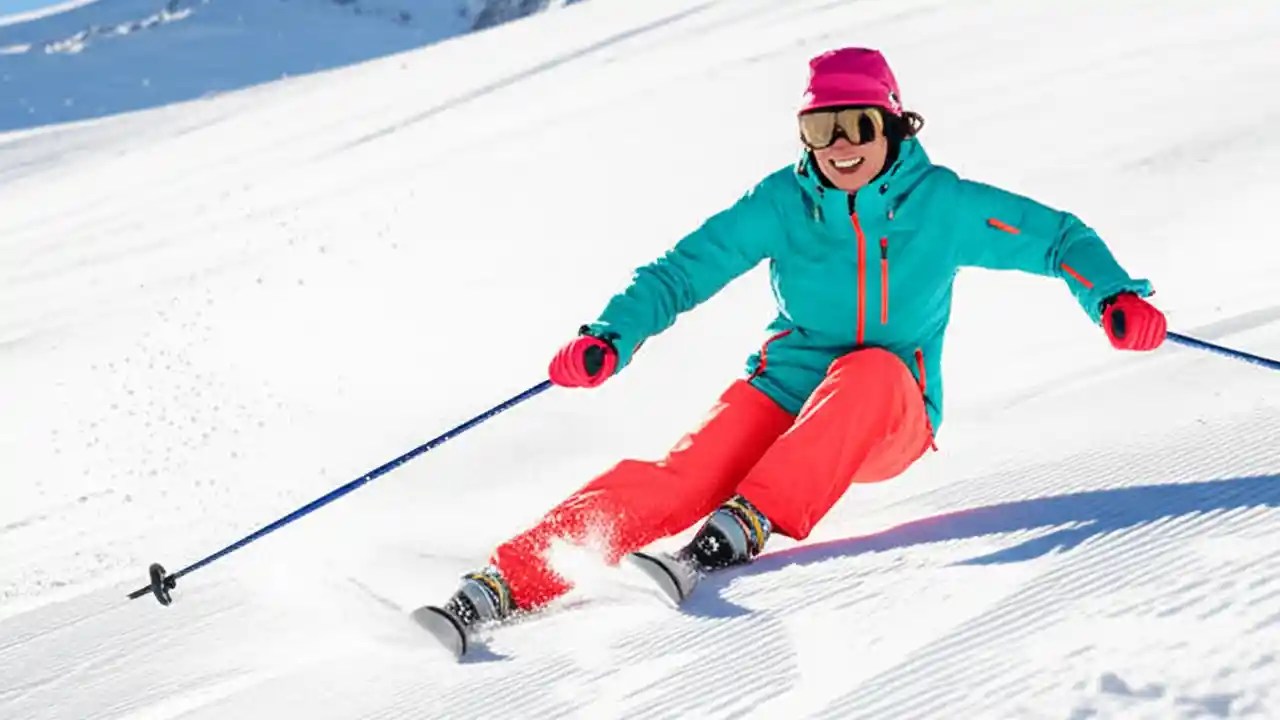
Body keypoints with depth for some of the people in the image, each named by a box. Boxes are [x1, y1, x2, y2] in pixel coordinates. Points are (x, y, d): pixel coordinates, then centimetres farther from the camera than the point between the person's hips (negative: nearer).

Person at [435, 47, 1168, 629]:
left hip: (888, 423, 0)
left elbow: (1057, 236, 0)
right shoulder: (782, 202, -3)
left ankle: (752, 520, -40)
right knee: (684, 478, -27)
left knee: (870, 369, -36)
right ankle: (507, 580, -35)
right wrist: (610, 337, -16)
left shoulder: (943, 204, -5)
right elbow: (685, 269, -2)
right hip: (784, 396, 1)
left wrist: (1114, 297, -19)